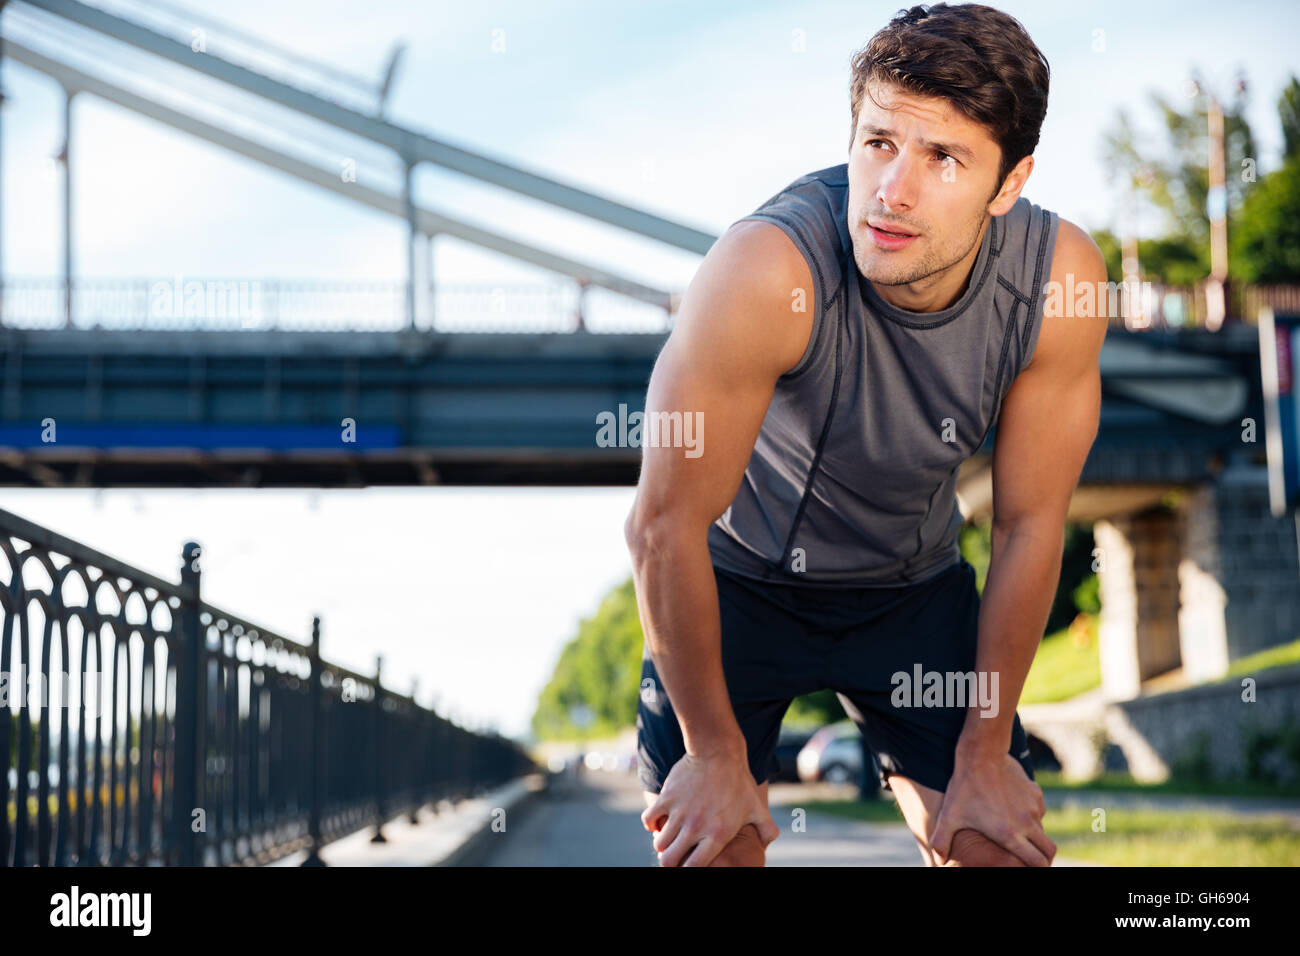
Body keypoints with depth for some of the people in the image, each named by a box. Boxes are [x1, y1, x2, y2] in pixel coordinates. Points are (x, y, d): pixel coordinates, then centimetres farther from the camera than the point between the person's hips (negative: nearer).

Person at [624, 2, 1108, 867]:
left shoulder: (1059, 275, -25)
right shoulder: (766, 269, -36)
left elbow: (1030, 525, -13)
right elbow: (666, 524, -27)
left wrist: (984, 752, -6)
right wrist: (715, 752, -17)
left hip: (917, 584, 3)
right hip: (741, 576, -3)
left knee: (1001, 845, -1)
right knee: (707, 846, -11)